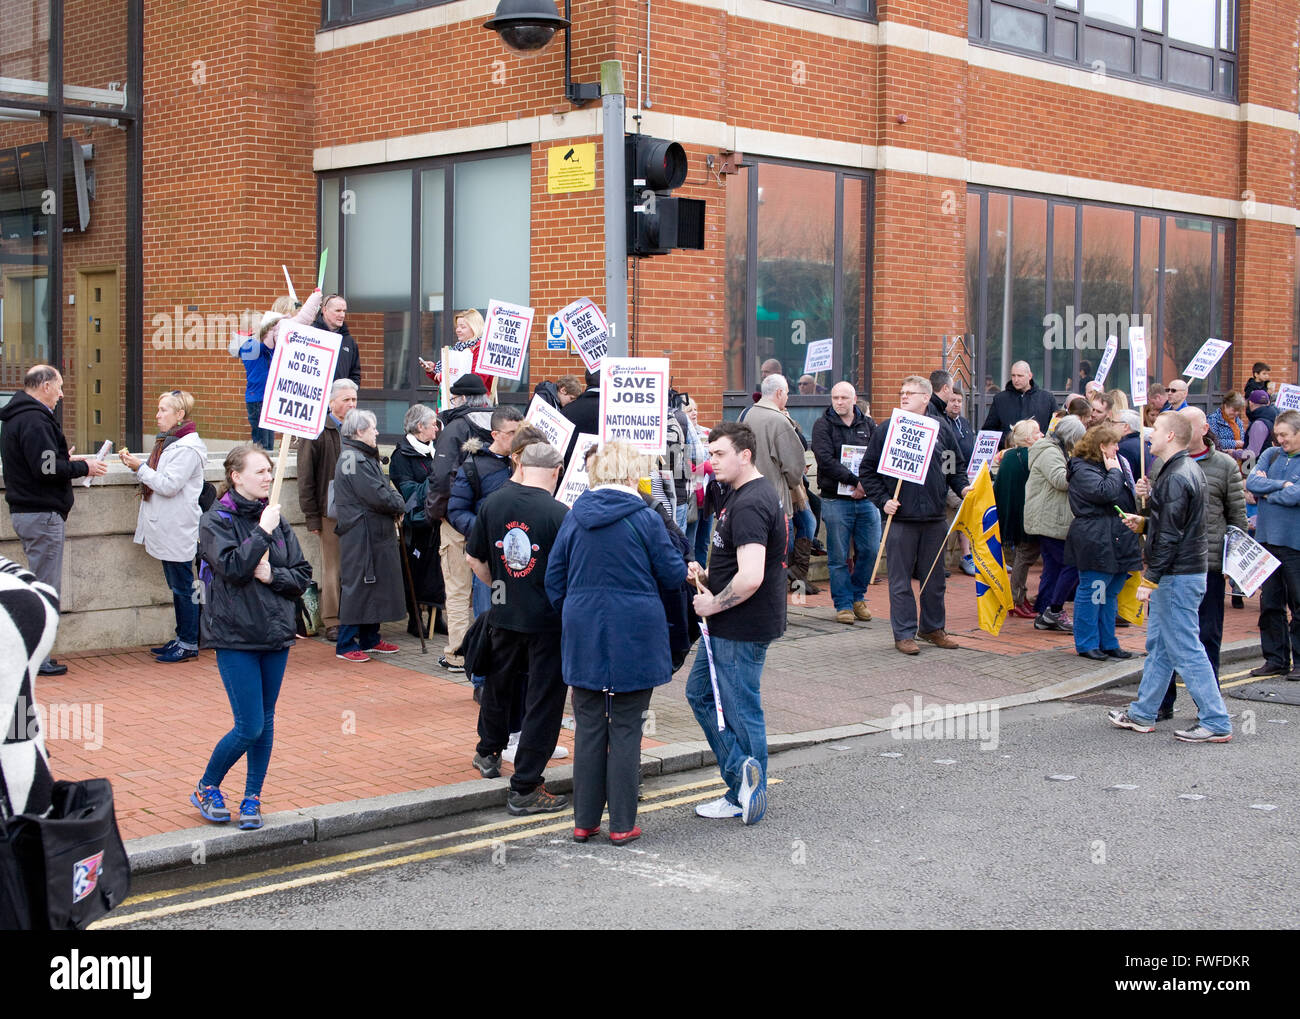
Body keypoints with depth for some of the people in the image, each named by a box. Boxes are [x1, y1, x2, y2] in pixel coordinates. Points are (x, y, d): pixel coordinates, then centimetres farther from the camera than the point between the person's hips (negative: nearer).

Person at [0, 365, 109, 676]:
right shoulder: (33, 420, -17)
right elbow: (47, 468, -23)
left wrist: (66, 461, 14)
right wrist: (83, 468, -12)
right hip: (42, 513, -11)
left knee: (40, 585, 16)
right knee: (47, 589, -5)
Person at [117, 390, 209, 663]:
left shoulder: (188, 448, -16)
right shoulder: (168, 441, 16)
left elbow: (169, 485, -21)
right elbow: (156, 479, 21)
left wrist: (140, 467, -13)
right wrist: (134, 465, 5)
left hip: (178, 531, -10)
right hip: (165, 528, 10)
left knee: (183, 586, -3)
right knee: (177, 586, 14)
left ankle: (189, 644, 3)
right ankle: (182, 638, 22)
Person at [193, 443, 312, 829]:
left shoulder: (276, 520, 8)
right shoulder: (216, 521, -6)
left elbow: (303, 576, 7)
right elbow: (232, 567, -21)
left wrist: (273, 575, -11)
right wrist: (263, 532, -16)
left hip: (275, 633, 5)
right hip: (235, 637, -5)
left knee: (265, 724, 9)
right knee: (249, 727, -6)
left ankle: (252, 799, 21)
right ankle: (206, 789, 16)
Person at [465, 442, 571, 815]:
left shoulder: (492, 503, -4)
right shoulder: (558, 513, -18)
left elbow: (474, 558, 4)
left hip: (504, 615, 5)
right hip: (548, 620, -5)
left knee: (499, 683, 26)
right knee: (543, 700, 4)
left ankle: (488, 753, 47)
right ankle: (524, 789, 6)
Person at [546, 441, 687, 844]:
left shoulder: (574, 517, 3)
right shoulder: (646, 519, -8)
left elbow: (554, 579, 8)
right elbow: (673, 575, -2)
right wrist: (684, 565, 20)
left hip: (583, 635, 3)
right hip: (635, 638, -3)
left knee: (588, 728, 10)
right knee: (626, 730, 4)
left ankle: (584, 820, 15)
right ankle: (622, 824, 7)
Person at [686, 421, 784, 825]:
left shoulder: (749, 505, -22)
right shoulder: (742, 496, 12)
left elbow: (750, 578, -31)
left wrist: (713, 604, -17)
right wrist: (705, 574, 8)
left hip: (743, 629, -11)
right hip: (729, 626, 11)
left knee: (741, 710, 0)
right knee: (700, 692, 17)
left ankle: (750, 798, 11)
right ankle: (741, 778, 20)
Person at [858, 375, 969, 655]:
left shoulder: (941, 428, 6)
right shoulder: (886, 431, 0)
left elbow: (956, 465, 16)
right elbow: (867, 471, 4)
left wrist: (962, 488, -1)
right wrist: (883, 500, -6)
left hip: (934, 517, 2)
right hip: (900, 517, -2)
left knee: (934, 577, 12)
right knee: (901, 579, 1)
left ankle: (933, 628, 26)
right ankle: (904, 634, 9)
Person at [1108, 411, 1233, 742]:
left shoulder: (1176, 478, -20)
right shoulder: (1188, 470, 12)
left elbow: (1170, 537, -22)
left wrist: (1150, 580, -19)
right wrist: (1144, 523, 11)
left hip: (1177, 577, -11)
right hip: (1180, 574, 11)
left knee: (1186, 651, -5)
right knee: (1158, 646, 16)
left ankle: (1216, 723, -1)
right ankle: (1142, 715, 25)